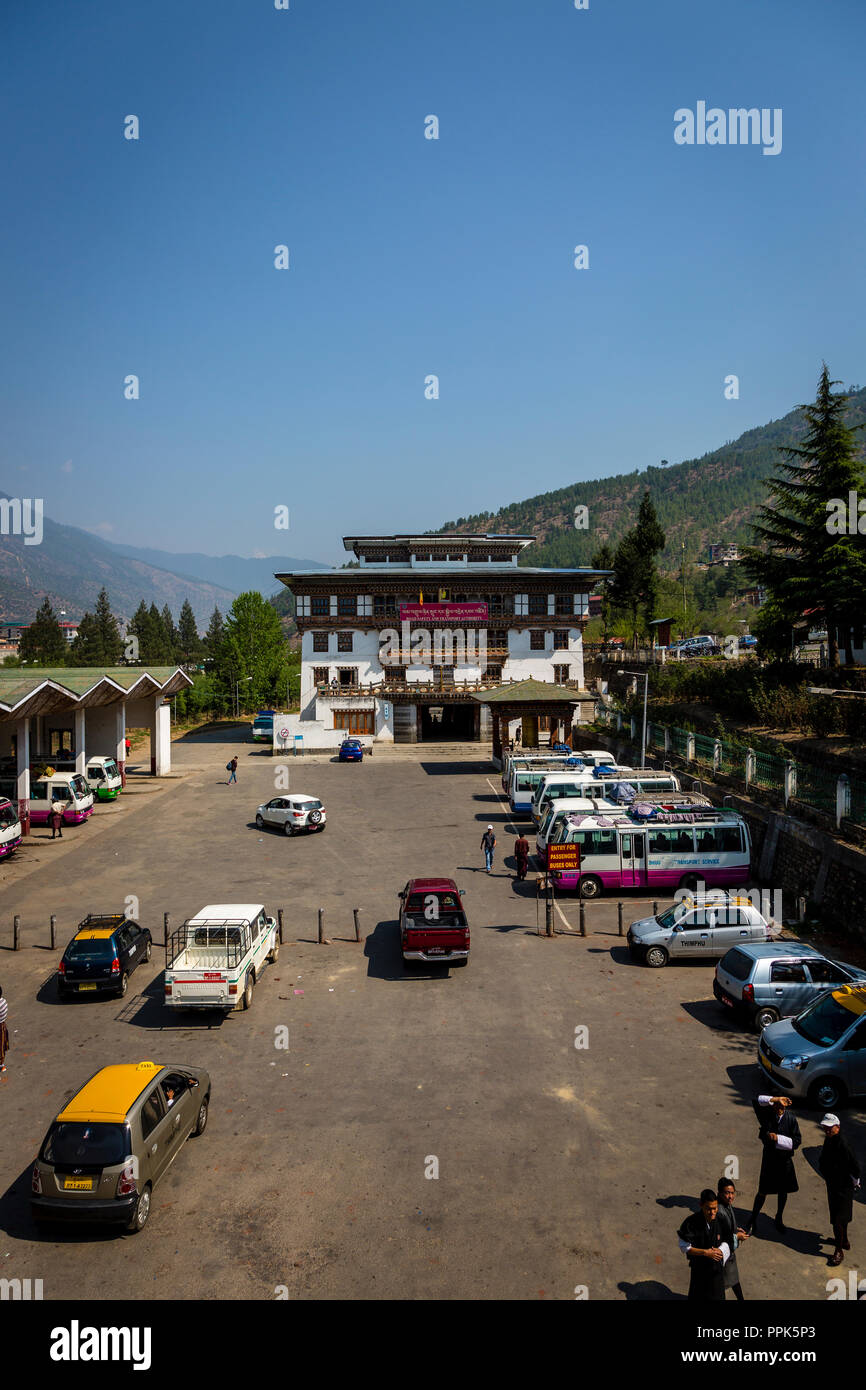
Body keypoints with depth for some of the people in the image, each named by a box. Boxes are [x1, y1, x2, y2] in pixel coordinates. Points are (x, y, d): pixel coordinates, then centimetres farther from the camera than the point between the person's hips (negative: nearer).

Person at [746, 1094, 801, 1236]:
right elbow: (756, 1100, -26)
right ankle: (753, 1220, 22)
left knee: (783, 1191, 18)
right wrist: (775, 1099, -31)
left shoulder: (790, 1119, -12)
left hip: (785, 1159, 1)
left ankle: (779, 1219, 41)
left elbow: (797, 1141, -13)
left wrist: (778, 1138, -22)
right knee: (763, 1191, 5)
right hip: (769, 1157, -1)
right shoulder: (767, 1114, -12)